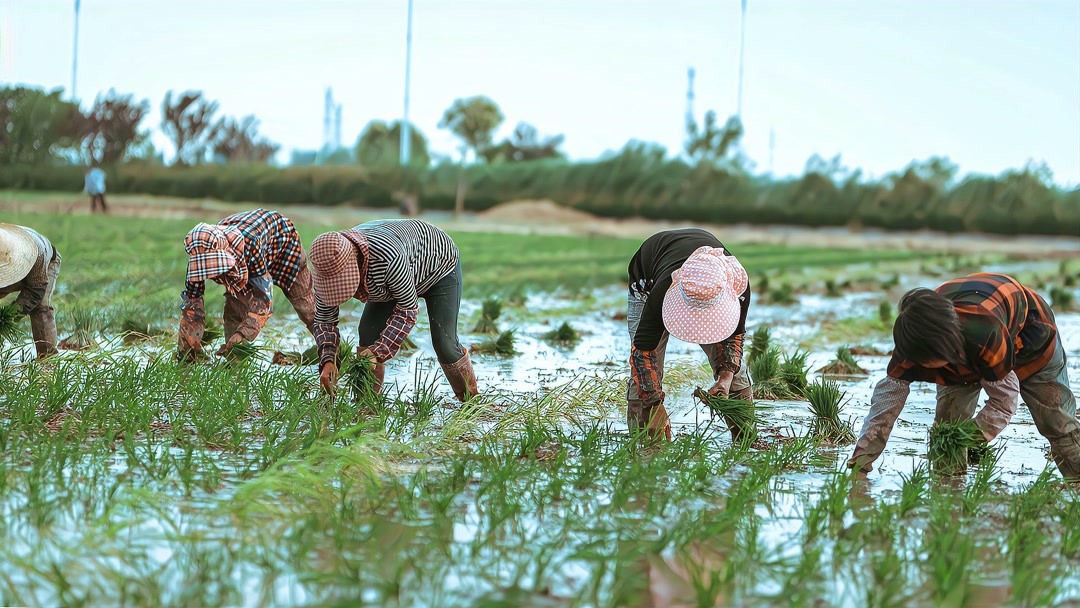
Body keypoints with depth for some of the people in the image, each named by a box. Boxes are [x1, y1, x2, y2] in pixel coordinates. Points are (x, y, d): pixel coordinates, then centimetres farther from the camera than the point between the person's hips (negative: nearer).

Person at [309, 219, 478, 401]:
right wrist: (327, 360, -36)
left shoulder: (388, 258, -48)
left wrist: (378, 352, -41)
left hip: (440, 264, -6)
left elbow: (408, 310, -35)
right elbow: (324, 318, -19)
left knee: (444, 342, -12)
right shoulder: (330, 266, -29)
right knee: (368, 330, -13)